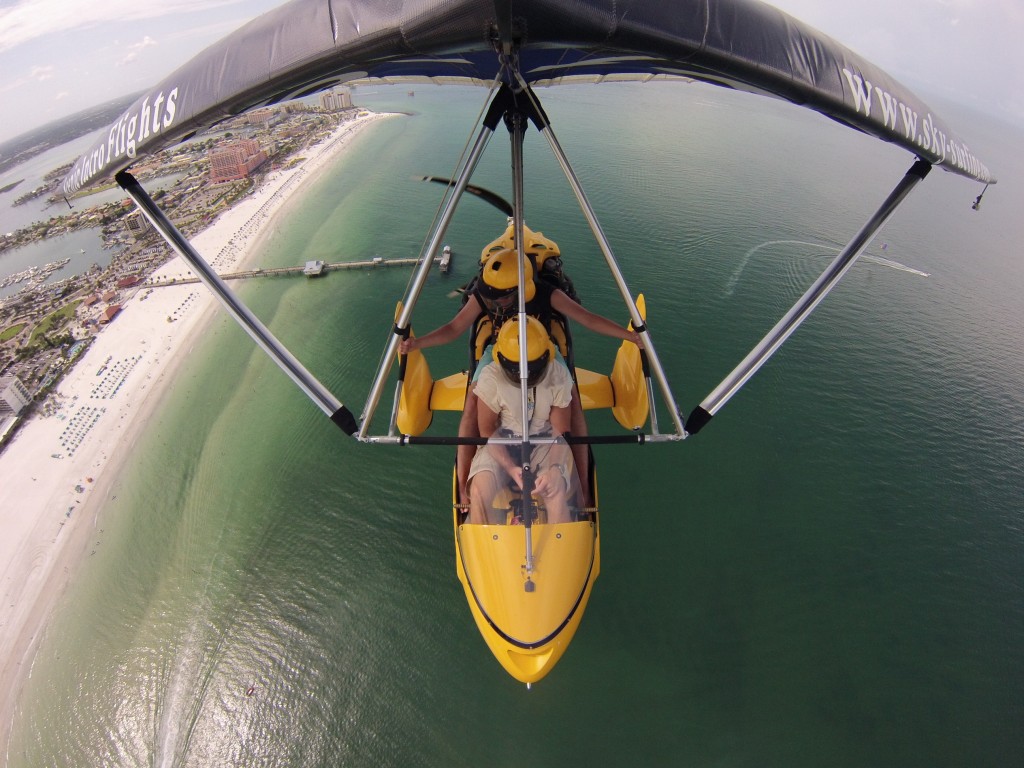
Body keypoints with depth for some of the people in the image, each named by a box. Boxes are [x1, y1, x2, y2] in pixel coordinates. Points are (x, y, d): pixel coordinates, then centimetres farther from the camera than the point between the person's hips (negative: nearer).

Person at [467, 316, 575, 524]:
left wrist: (555, 468, -24)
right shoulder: (490, 378, -17)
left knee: (556, 492, -27)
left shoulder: (559, 376, -14)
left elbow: (561, 430, -6)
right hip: (501, 444, 0)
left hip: (544, 442, 1)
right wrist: (510, 467, -21)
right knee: (480, 491, -26)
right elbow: (487, 430, -8)